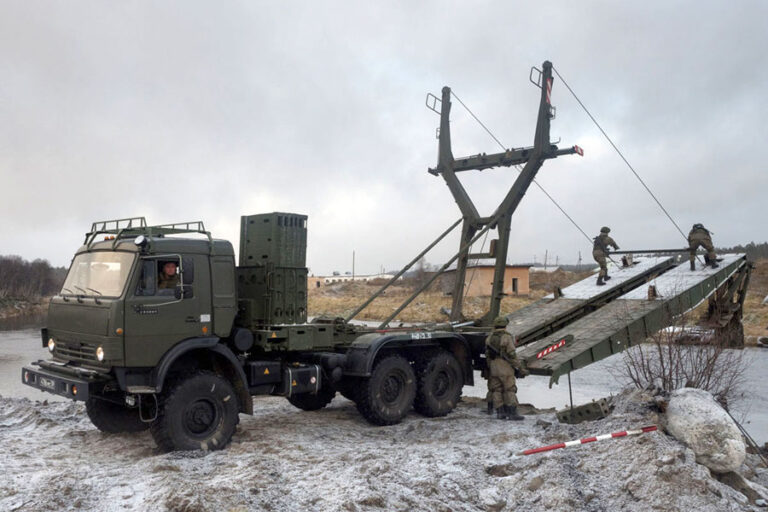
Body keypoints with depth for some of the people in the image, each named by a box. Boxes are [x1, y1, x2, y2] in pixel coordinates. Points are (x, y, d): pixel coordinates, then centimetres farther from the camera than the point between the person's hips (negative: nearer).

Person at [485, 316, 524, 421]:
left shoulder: (489, 338, 9)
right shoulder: (507, 337, -11)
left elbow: (487, 355, 12)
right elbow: (511, 354, -13)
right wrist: (517, 365, -2)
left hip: (493, 367, 5)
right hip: (505, 368, -5)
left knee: (496, 390, 9)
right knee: (509, 390, -2)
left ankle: (500, 412, 8)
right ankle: (512, 412, -4)